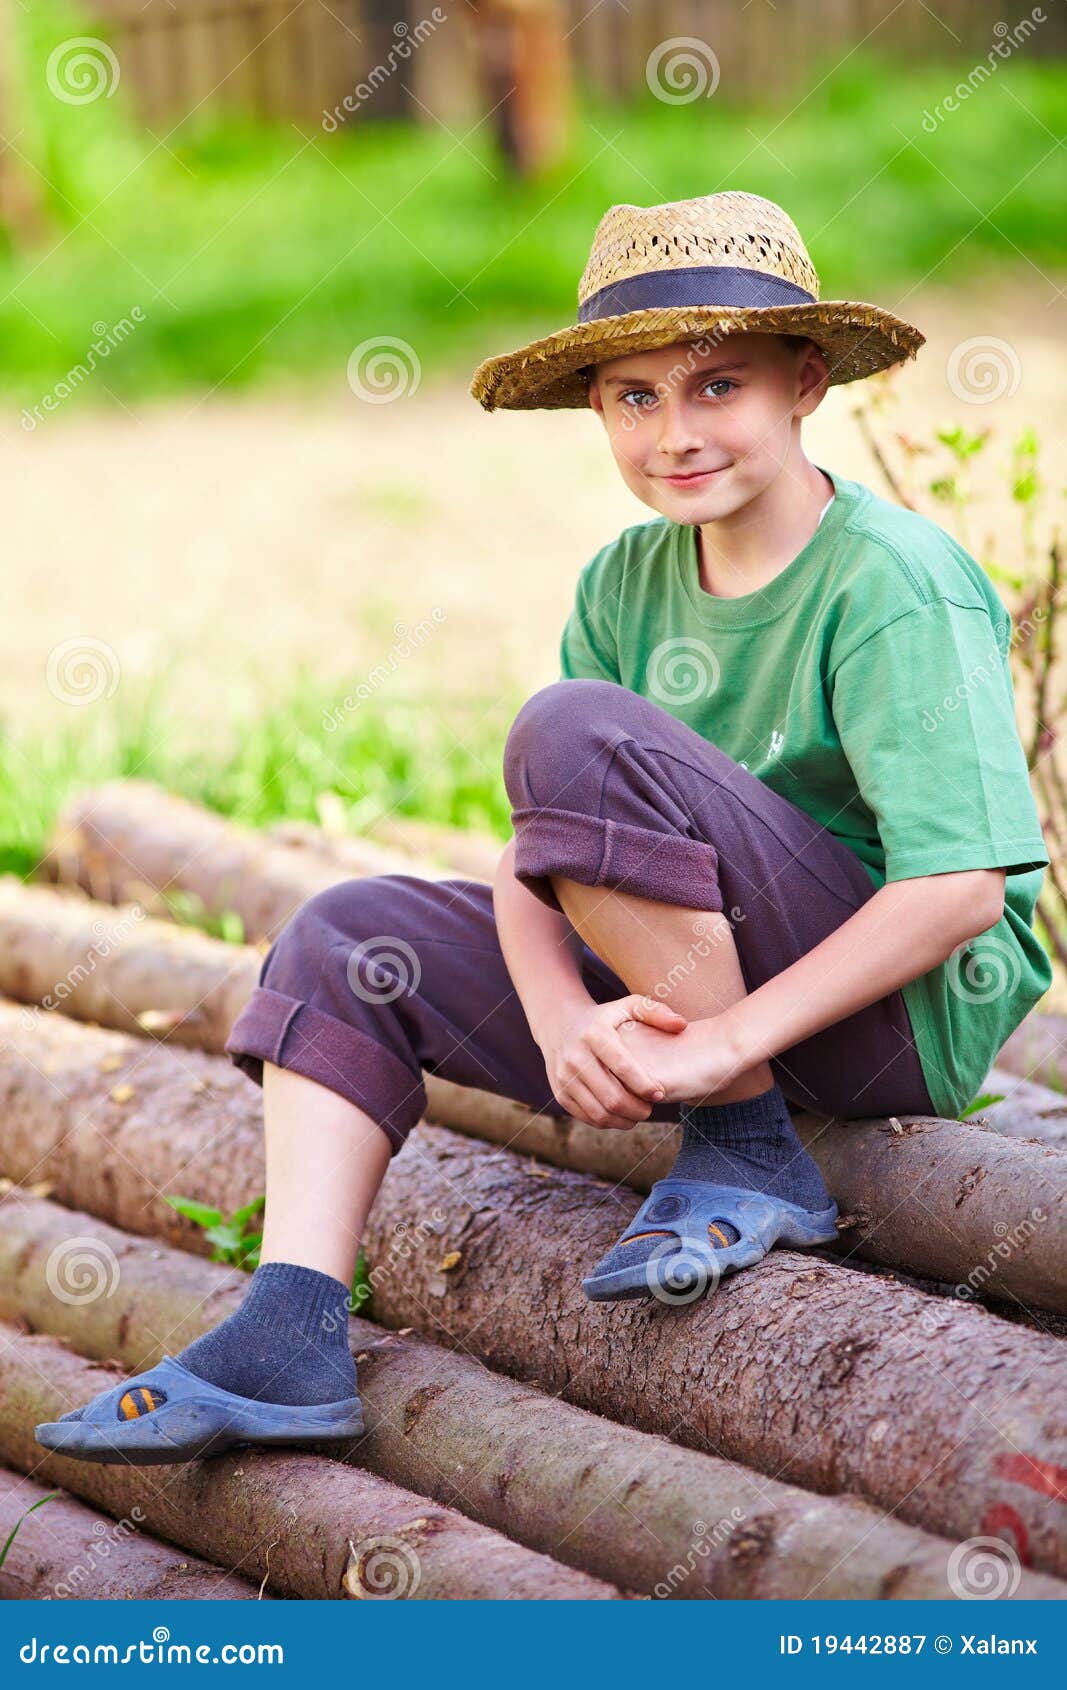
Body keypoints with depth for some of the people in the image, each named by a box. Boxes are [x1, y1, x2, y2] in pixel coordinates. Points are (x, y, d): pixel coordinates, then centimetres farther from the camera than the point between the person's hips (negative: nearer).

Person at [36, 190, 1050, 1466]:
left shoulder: (896, 584, -16)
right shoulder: (628, 583, 5)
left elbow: (959, 887, -25)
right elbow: (529, 855, -2)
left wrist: (730, 1042, -26)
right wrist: (564, 1021, -23)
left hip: (912, 1008, -8)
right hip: (693, 993, 8)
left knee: (577, 732, -26)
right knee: (348, 935, 4)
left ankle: (749, 1160, -17)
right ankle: (287, 1341, -8)